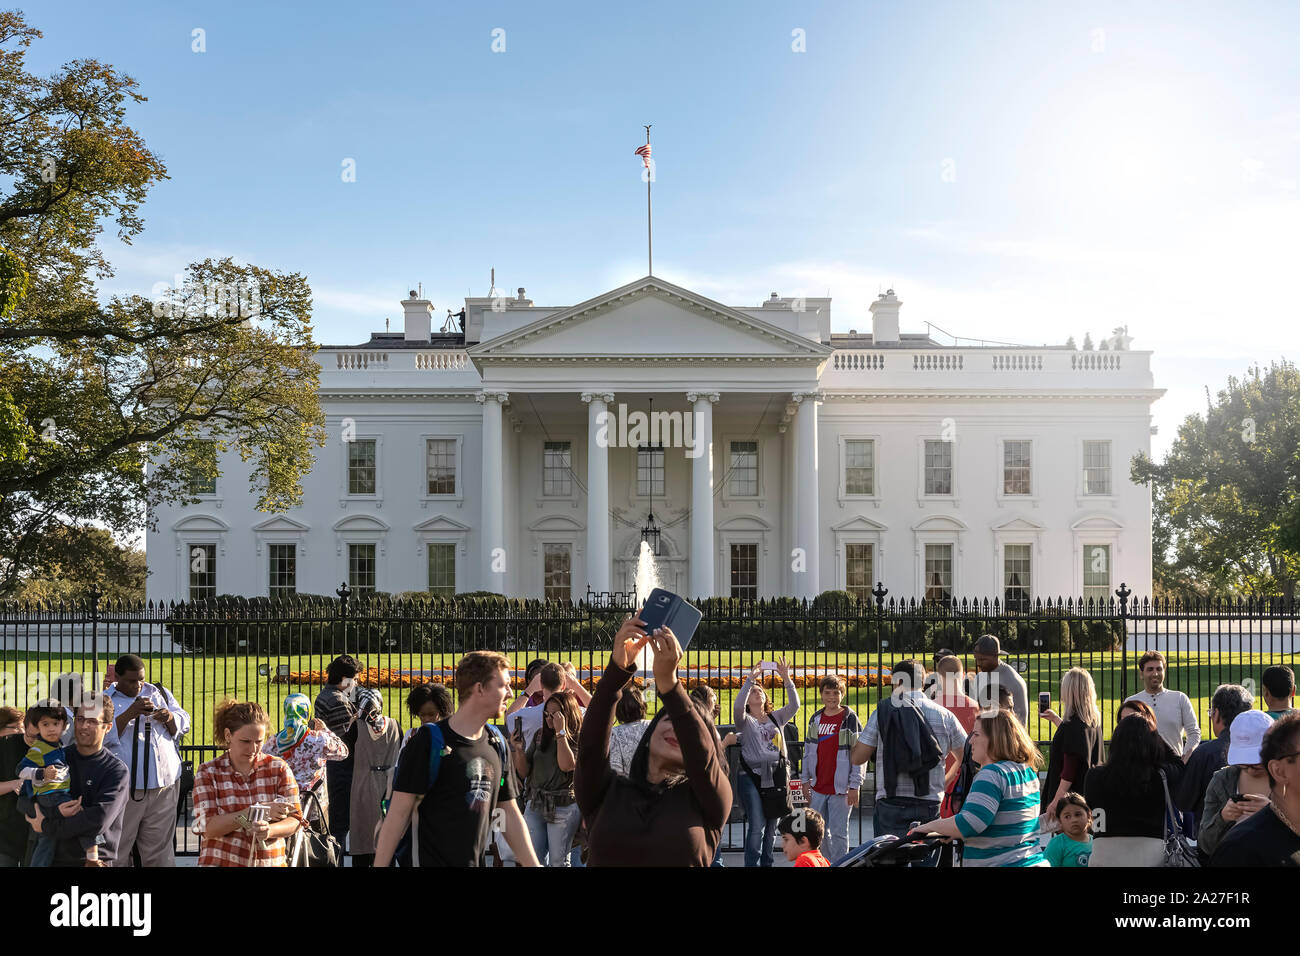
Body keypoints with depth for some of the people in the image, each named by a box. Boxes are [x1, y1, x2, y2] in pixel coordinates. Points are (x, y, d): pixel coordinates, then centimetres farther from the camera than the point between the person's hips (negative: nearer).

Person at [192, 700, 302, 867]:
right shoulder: (208, 773, 3)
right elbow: (208, 828, -8)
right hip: (221, 860, 1)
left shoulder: (279, 768, 5)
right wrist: (258, 812, -17)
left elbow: (294, 820, 1)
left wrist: (270, 830, -19)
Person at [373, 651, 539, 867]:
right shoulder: (429, 742, -12)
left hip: (476, 861, 6)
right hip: (431, 860, -6)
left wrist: (533, 865, 8)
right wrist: (380, 864, -15)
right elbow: (399, 812, -11)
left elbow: (510, 813, 13)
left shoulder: (497, 743, 8)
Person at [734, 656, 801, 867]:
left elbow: (794, 705, -1)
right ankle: (752, 864, -8)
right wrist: (750, 679, -19)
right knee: (757, 825, -13)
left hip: (775, 776, 4)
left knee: (771, 827, 8)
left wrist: (786, 679, -11)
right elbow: (738, 706, -17)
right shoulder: (745, 721, 5)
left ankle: (766, 863, 19)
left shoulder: (776, 717, 15)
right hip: (751, 776, -4)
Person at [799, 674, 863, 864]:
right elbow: (808, 751, 16)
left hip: (841, 787, -5)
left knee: (838, 833, -1)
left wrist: (854, 786, -10)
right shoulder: (815, 719, 9)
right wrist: (805, 780, 12)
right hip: (818, 787, 5)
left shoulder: (850, 718, -5)